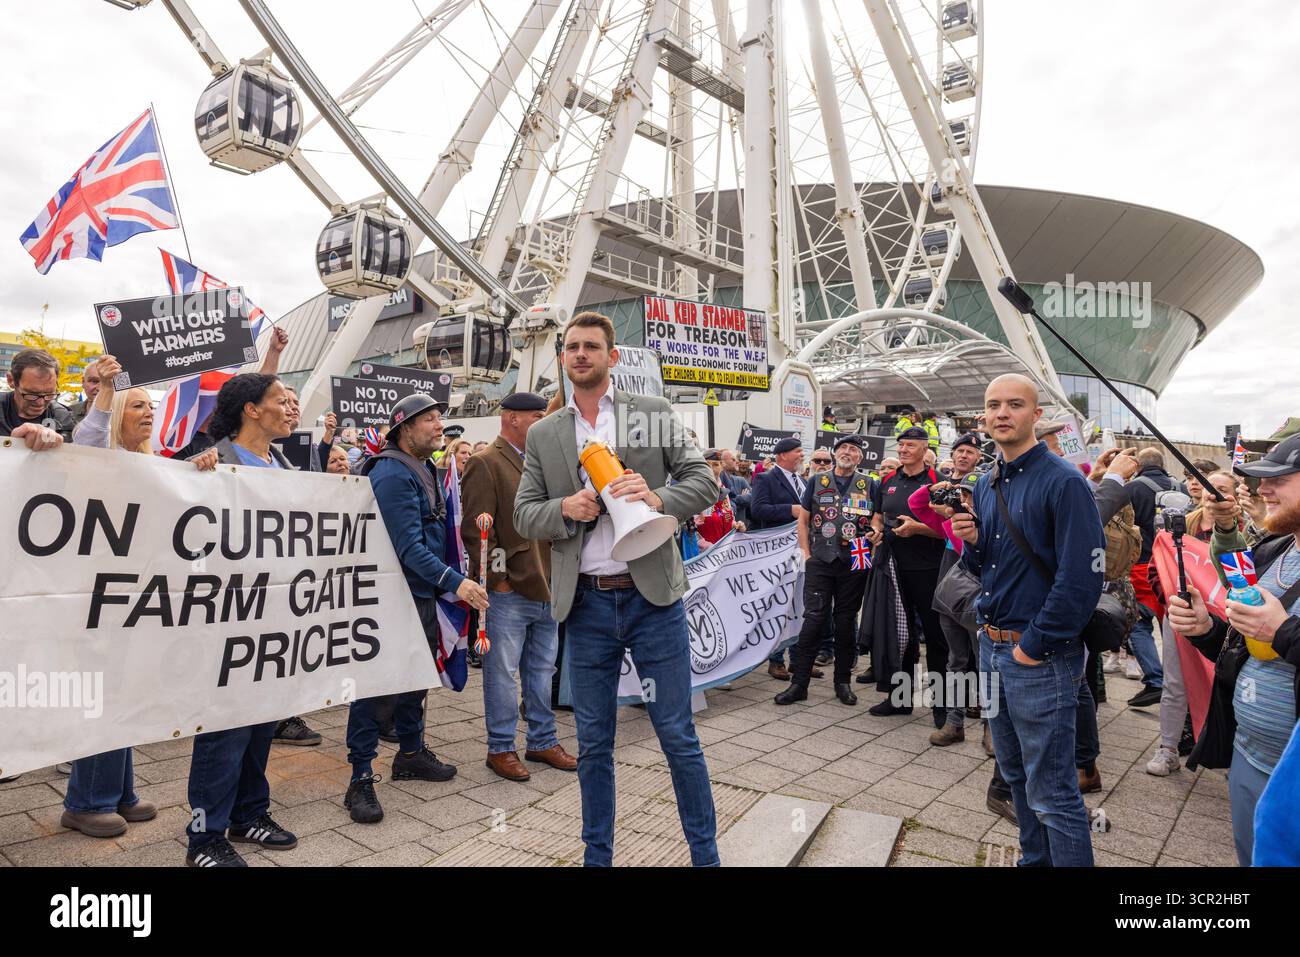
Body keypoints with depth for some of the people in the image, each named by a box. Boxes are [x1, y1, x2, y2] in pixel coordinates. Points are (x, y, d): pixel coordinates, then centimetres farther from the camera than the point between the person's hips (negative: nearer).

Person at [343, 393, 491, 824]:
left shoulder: (425, 469, 12)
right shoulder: (392, 474, -19)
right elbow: (408, 546, -25)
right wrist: (455, 582, -28)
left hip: (423, 594, 10)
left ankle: (411, 753, 36)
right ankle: (361, 778, 7)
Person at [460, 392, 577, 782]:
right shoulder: (485, 464, -9)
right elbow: (476, 529, -14)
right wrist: (499, 577, -13)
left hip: (546, 589, 7)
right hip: (509, 591, -7)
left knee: (542, 670, 16)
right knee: (503, 671, 4)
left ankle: (543, 741, 29)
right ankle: (500, 748, 18)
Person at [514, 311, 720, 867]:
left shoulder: (653, 413, 3)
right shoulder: (543, 435, 8)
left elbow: (704, 481, -1)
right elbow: (524, 514, 7)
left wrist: (659, 499, -21)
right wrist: (565, 508, -14)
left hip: (652, 597, -2)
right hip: (585, 606, 2)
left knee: (678, 736, 7)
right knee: (593, 744, 14)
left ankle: (705, 855, 26)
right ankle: (597, 855, 33)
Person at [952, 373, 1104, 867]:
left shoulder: (1063, 482, -14)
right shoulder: (985, 485, 9)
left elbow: (1081, 578, -20)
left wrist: (1034, 646, -17)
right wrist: (972, 542, -5)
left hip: (1041, 658, -7)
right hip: (991, 647, 8)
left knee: (1052, 794, 2)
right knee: (1016, 775, 20)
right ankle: (1034, 859, 36)